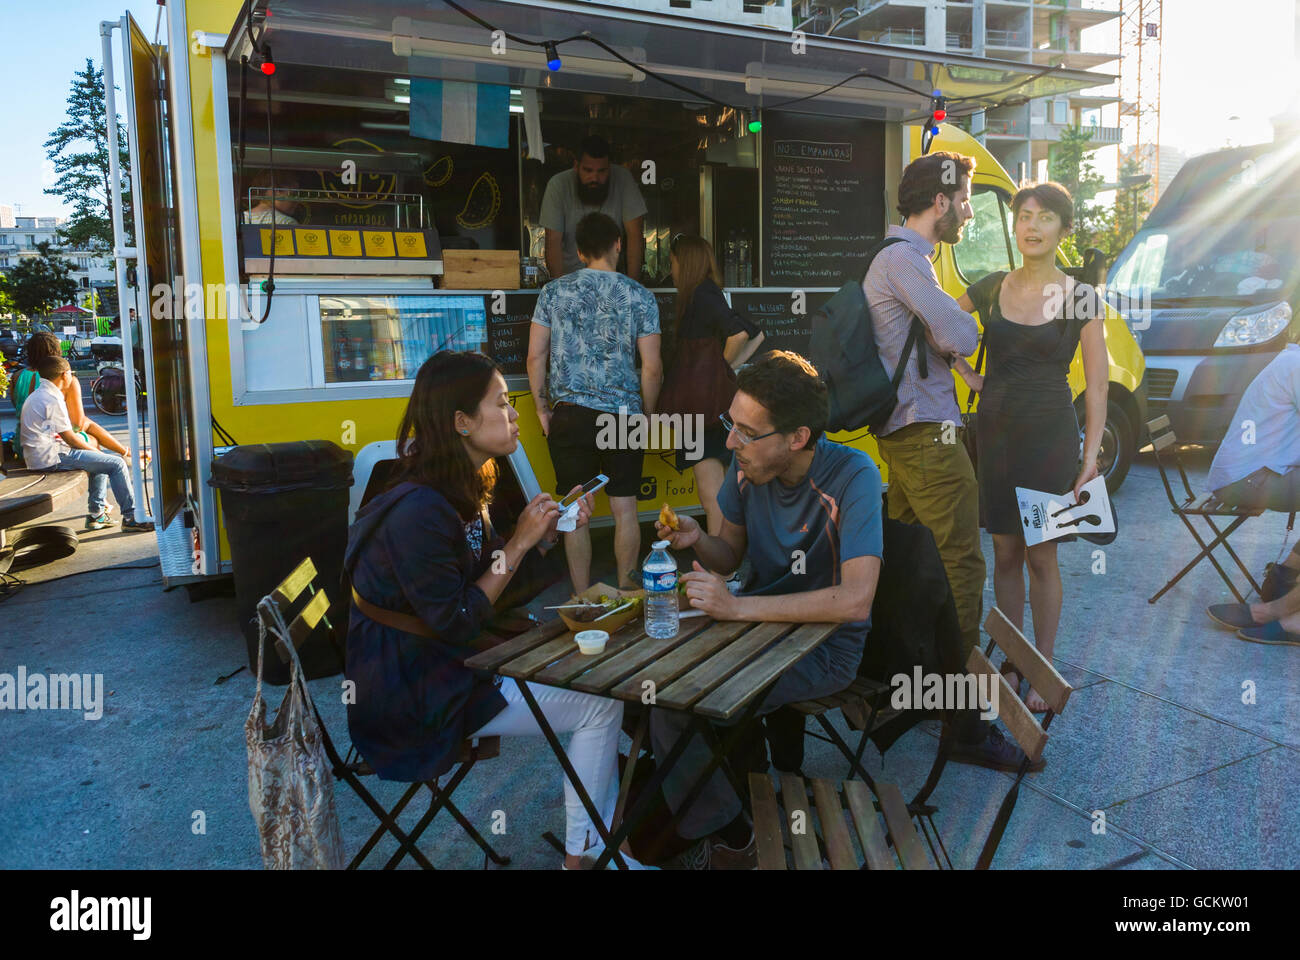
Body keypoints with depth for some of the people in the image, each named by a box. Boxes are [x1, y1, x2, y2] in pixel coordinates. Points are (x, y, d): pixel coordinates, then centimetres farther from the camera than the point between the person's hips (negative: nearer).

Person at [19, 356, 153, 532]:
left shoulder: (37, 395, 17)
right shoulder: (52, 399, -16)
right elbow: (70, 439, -15)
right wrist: (95, 451, -1)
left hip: (38, 457, 11)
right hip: (52, 459, -11)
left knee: (101, 458, 27)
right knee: (116, 464, -12)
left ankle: (96, 514, 23)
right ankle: (130, 517, -11)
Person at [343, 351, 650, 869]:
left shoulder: (459, 487, 4)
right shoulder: (418, 512, -27)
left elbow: (489, 570, 11)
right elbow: (456, 624, -24)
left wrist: (546, 530, -2)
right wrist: (519, 543, -21)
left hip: (451, 657, 10)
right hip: (415, 695, -10)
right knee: (601, 704, -9)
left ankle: (609, 836, 16)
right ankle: (580, 853, 11)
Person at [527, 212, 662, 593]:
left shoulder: (553, 292, 3)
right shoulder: (639, 296, 0)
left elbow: (535, 356, 1)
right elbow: (652, 368, -3)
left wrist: (542, 408, 10)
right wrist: (646, 414, 9)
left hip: (569, 415, 1)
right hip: (623, 414, -1)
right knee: (624, 508, 8)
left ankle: (582, 598, 15)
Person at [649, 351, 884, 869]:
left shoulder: (852, 476, -23)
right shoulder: (747, 466, -6)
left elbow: (855, 599, -32)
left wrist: (737, 607, -33)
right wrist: (697, 540, -15)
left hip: (826, 645, -6)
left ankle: (721, 832, 9)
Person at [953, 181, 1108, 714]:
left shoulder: (1080, 298, -3)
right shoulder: (990, 288, 4)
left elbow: (1097, 385, -3)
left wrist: (1090, 456, -8)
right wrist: (969, 377, 6)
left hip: (1050, 435, -3)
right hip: (995, 430, 3)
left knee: (1041, 556, 2)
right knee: (1005, 552, 9)